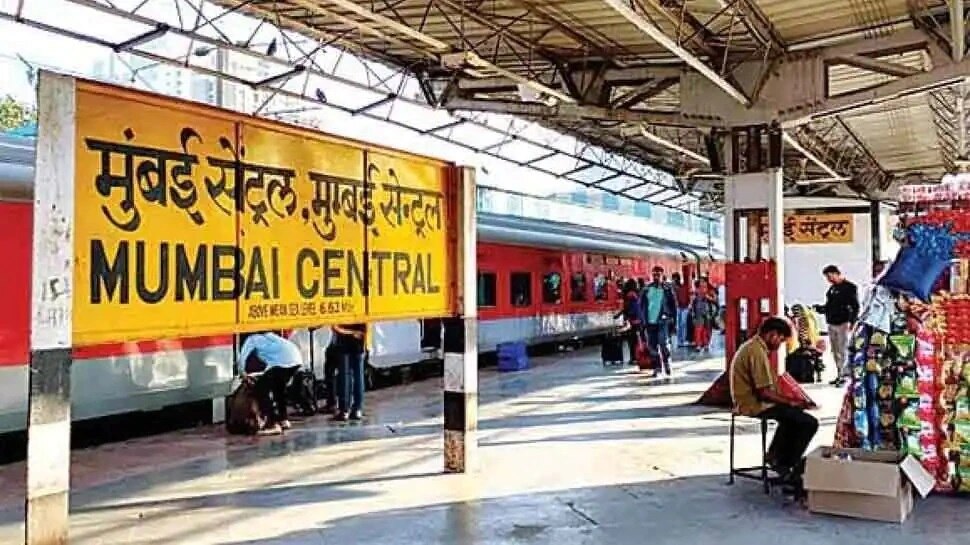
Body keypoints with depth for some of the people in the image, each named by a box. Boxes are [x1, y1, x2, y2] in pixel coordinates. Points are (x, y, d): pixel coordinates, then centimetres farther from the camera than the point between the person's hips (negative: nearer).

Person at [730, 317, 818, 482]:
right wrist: (791, 401, -13)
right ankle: (792, 467, 5)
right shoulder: (758, 352, -22)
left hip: (748, 400, 11)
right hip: (755, 405, -11)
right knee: (810, 423, -10)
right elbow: (764, 392, -25)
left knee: (794, 413, 30)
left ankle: (777, 457, 29)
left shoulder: (751, 345, 11)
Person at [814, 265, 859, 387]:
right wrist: (820, 308, 4)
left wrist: (852, 321, -19)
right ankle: (840, 374, 14)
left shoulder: (850, 287, -4)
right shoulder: (831, 289, 18)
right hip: (832, 324, 7)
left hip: (843, 324, -7)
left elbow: (855, 306, -9)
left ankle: (842, 376, -6)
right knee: (835, 352, 8)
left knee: (843, 351, -7)